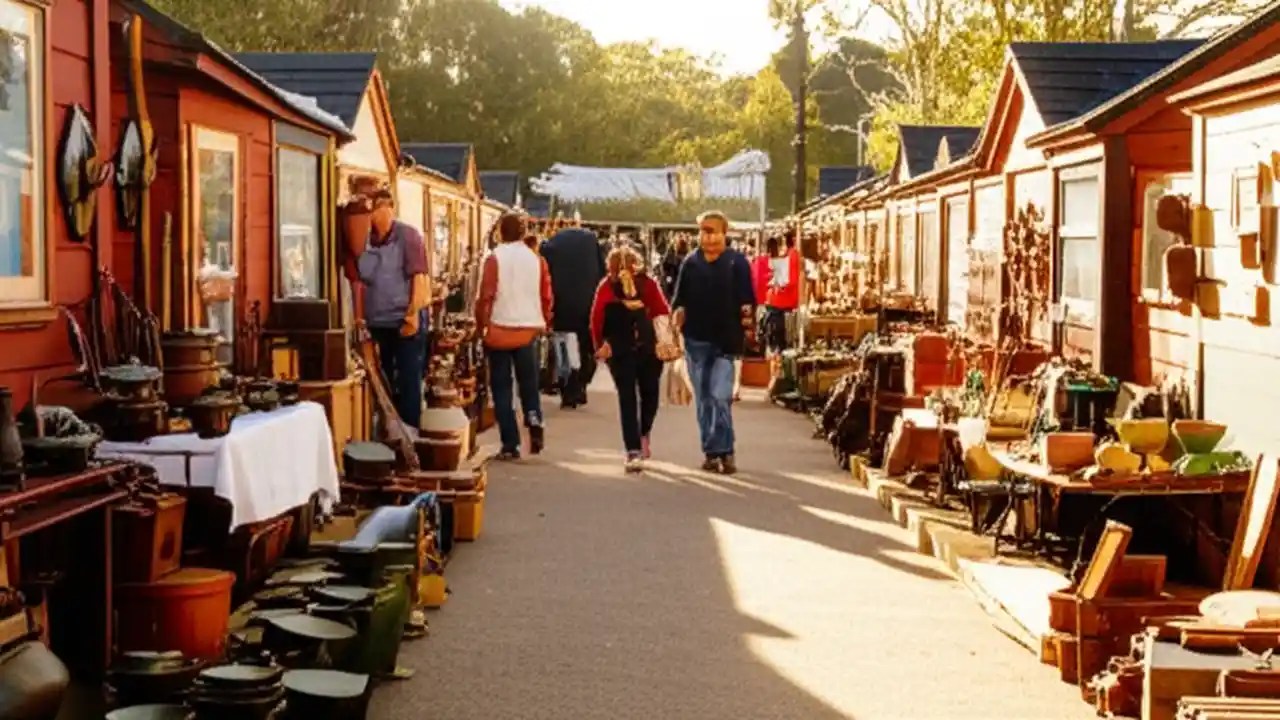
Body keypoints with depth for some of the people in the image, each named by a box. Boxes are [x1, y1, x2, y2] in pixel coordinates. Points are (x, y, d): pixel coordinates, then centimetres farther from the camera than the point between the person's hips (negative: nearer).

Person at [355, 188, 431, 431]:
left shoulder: (407, 235, -7)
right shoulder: (364, 239, 5)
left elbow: (420, 277, -11)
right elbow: (360, 280, 12)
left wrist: (413, 314, -19)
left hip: (405, 321, -5)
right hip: (376, 323, 5)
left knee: (408, 383, -1)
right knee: (382, 383, 12)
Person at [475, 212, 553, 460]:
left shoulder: (495, 258, -7)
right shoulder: (536, 259, 3)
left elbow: (485, 296, -10)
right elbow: (546, 296, 5)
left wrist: (480, 326, 1)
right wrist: (543, 322, 19)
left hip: (500, 330, -3)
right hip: (528, 330, 3)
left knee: (502, 387, 5)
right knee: (529, 382, 17)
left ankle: (510, 444, 1)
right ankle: (534, 418, -11)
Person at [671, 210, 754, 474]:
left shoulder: (737, 262, -3)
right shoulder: (691, 263, 4)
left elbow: (747, 299, -4)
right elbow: (680, 299, 6)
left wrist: (747, 314, -20)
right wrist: (677, 313, -10)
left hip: (725, 340, -3)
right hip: (696, 340, 3)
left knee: (720, 397, -12)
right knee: (704, 399, 9)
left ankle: (723, 451, -3)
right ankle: (712, 452, 17)